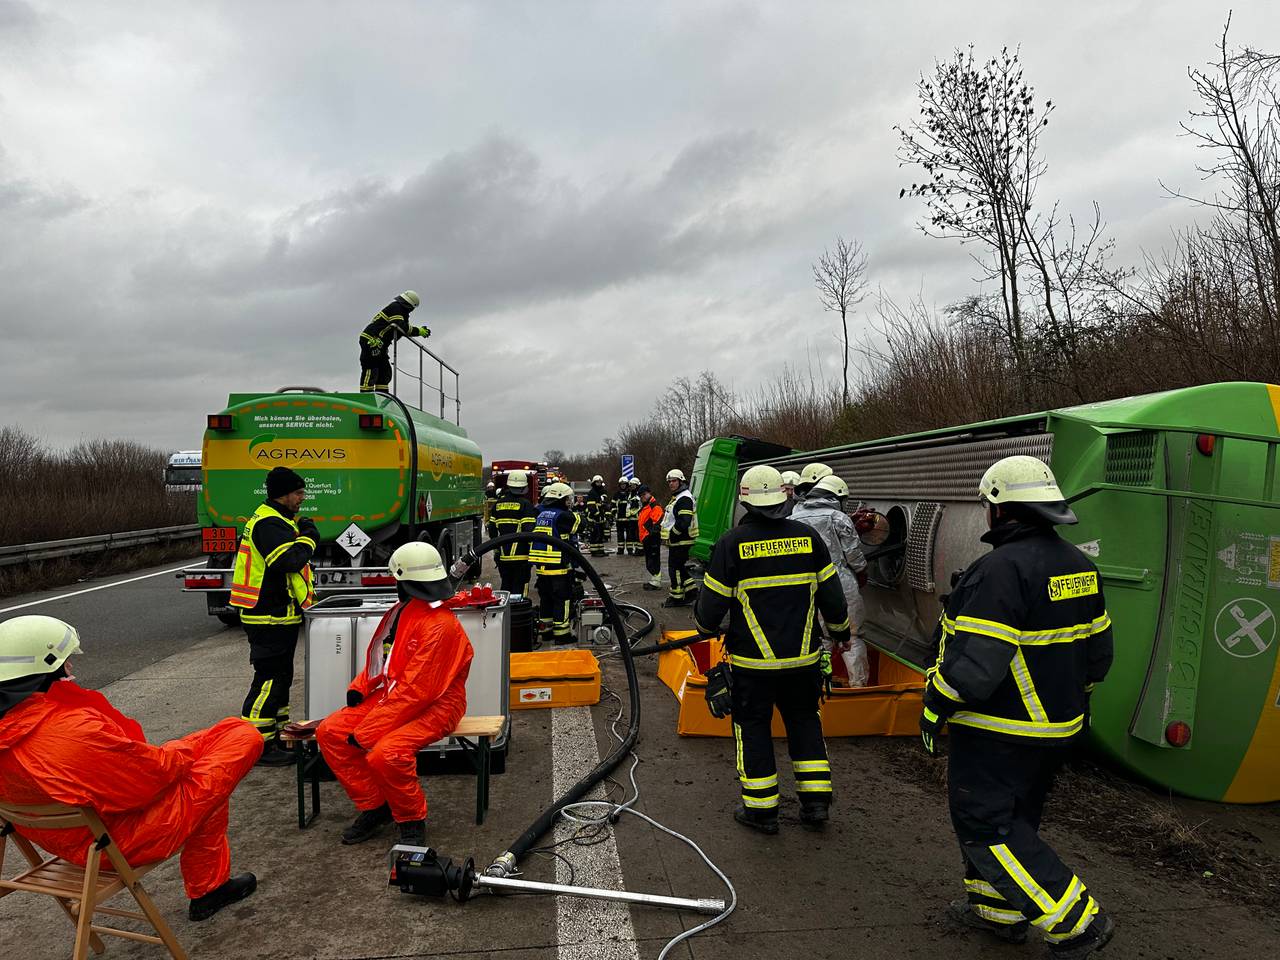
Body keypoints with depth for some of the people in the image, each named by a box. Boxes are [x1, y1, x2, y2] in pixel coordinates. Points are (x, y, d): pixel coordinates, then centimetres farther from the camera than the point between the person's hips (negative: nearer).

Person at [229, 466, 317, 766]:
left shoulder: (279, 520, 16)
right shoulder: (269, 524, -18)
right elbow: (288, 561, -30)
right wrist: (308, 538, -17)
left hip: (278, 615, 11)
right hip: (271, 617, -11)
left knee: (280, 676, 19)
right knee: (269, 679, -5)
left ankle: (279, 734, 32)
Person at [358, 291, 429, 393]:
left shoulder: (402, 312, 18)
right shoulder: (395, 307, -13)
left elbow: (405, 329, 19)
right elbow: (401, 327, -23)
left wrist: (421, 331, 6)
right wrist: (418, 331, -16)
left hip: (380, 344, 10)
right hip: (371, 340, -10)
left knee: (385, 371, 10)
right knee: (370, 369, -12)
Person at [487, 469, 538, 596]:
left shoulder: (498, 504, 7)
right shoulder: (525, 505, -10)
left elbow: (492, 529, 12)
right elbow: (530, 531, -16)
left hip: (503, 556, 5)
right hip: (521, 557, -5)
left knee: (505, 587, 17)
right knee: (519, 590, 0)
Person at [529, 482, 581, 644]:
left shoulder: (541, 514, 12)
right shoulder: (562, 515, -12)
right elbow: (577, 523, -1)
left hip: (541, 564, 8)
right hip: (558, 564, -8)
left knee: (545, 597, 17)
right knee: (562, 598, 0)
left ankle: (545, 629, 24)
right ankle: (561, 633, 1)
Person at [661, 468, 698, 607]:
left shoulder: (684, 498, -17)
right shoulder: (676, 497, 18)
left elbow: (684, 522, -26)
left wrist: (671, 534, -18)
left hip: (680, 542, -11)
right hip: (677, 541, 11)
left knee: (675, 568, -4)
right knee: (680, 568, 16)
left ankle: (676, 597, 3)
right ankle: (689, 591, 22)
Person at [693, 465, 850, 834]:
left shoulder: (732, 542, -11)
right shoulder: (808, 537, -2)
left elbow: (713, 602, -6)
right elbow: (831, 593, 4)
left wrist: (705, 625, 16)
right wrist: (841, 630, 22)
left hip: (753, 659, -3)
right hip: (803, 656, 3)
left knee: (753, 726, 11)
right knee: (804, 720, 19)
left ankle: (762, 809, 18)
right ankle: (815, 801, 21)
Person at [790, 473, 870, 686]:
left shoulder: (794, 519, 8)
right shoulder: (839, 518, -5)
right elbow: (854, 554, -3)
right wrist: (862, 574, 14)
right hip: (841, 588, -4)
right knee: (852, 637, 9)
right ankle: (859, 683, 13)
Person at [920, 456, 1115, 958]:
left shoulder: (1001, 569, -24)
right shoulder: (1080, 567, 5)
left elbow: (973, 663, -28)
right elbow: (1097, 652, 14)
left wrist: (935, 706, -13)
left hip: (999, 735, -9)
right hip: (1058, 728, 9)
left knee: (986, 826, 2)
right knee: (1015, 816, 21)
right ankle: (997, 909, 33)